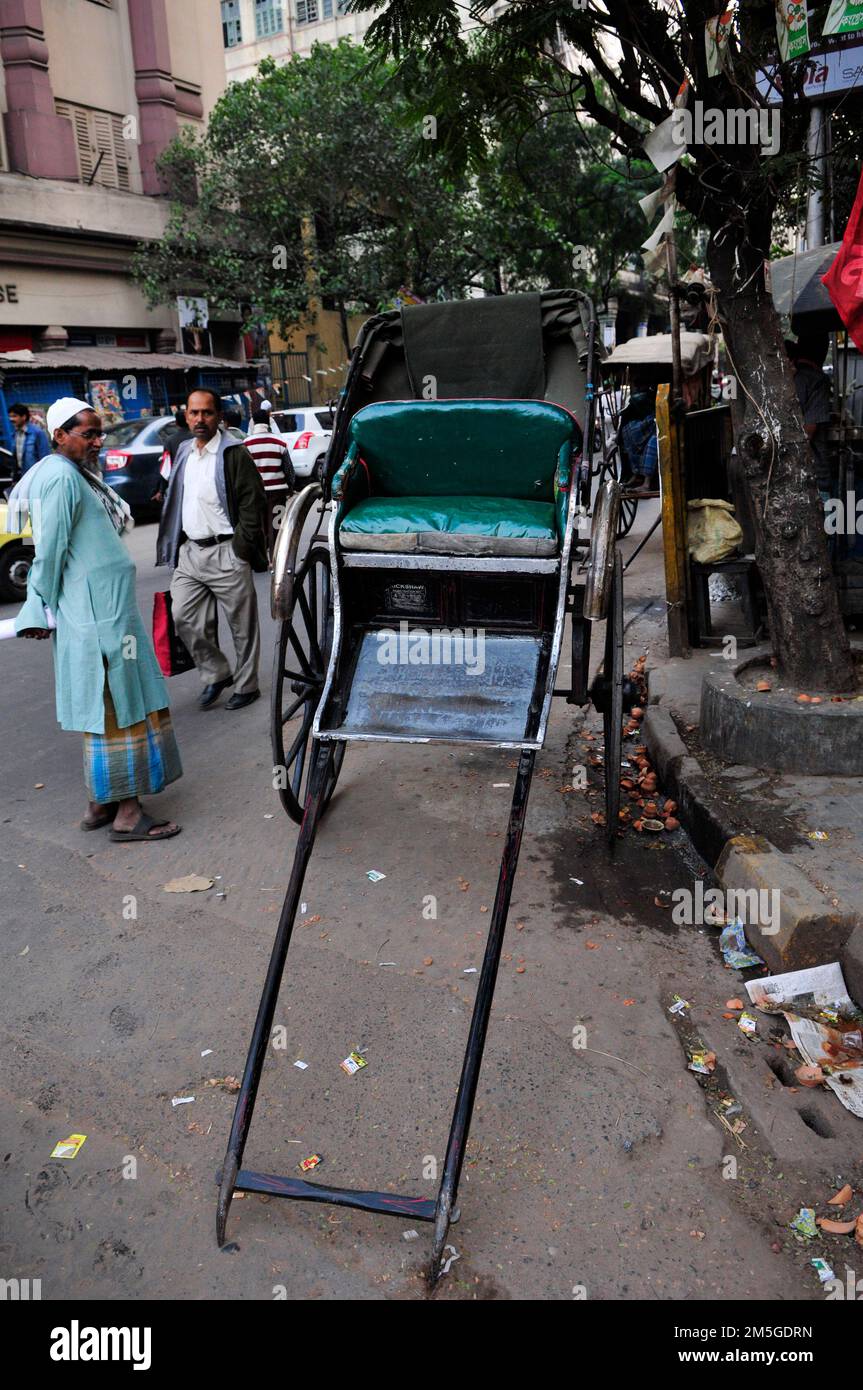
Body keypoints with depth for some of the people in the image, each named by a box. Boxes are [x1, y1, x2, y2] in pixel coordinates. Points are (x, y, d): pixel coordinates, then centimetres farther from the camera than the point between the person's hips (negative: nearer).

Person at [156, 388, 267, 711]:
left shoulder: (235, 454, -8)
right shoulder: (183, 453, 13)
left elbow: (253, 504, -12)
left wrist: (240, 549, -14)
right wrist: (175, 547, 15)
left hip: (225, 554, -7)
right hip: (190, 552, 7)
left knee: (241, 624, 3)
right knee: (184, 619, 5)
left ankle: (246, 686, 17)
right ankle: (215, 675, 22)